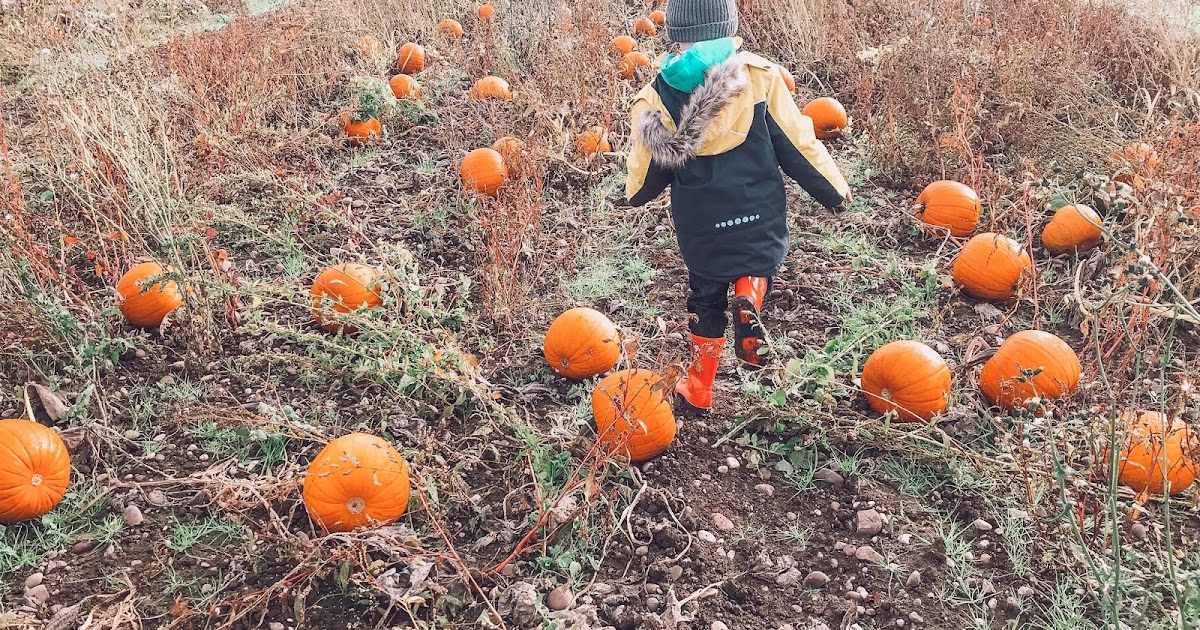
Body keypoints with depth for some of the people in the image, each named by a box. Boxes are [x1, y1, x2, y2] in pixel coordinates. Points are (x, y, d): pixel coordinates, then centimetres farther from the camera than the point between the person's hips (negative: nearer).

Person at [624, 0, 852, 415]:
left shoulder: (658, 95, -6)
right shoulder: (758, 75, -7)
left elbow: (647, 170, 2)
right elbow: (796, 146, -4)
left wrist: (635, 195, 26)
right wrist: (834, 191, 10)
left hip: (700, 223, 1)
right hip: (759, 211, -1)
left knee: (706, 298, 20)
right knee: (760, 260, 27)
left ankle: (699, 391, 29)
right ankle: (750, 293, -9)